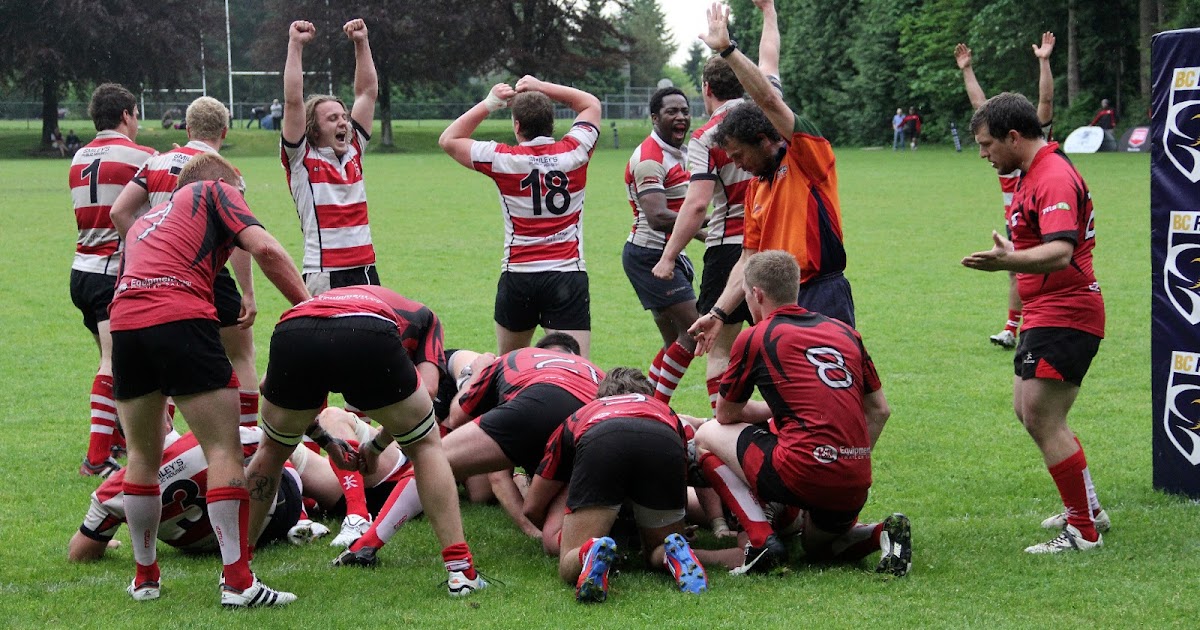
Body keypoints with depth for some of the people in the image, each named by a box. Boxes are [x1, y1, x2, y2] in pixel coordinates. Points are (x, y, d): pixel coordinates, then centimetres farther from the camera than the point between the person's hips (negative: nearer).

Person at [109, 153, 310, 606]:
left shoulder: (146, 220, 36)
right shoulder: (215, 191, 19)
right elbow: (264, 249, 1)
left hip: (123, 322, 6)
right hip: (181, 319, -6)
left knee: (143, 456, 19)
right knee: (224, 450, -1)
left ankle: (145, 577, 25)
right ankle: (237, 582, -6)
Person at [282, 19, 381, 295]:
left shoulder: (353, 151, 13)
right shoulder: (301, 158, -1)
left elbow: (367, 92, 16)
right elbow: (293, 101, -10)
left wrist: (361, 42, 12)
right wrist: (296, 45, -11)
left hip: (365, 272, 6)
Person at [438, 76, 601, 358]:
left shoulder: (503, 160, -5)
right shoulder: (573, 152, -1)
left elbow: (449, 139, 11)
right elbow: (592, 104, 19)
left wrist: (489, 103, 11)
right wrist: (542, 87, 17)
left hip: (517, 276, 0)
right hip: (568, 274, 0)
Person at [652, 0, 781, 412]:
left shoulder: (706, 137, -7)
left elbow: (697, 204, -16)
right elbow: (768, 59, 26)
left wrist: (669, 257, -11)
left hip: (729, 247, -5)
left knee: (720, 348, 2)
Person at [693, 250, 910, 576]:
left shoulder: (754, 338, 3)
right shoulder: (845, 332, 17)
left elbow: (725, 415, 15)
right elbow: (879, 409, 21)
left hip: (803, 476, -6)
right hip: (856, 487, 6)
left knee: (708, 435, 16)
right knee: (818, 544, 36)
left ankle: (761, 539, 0)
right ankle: (881, 533, 4)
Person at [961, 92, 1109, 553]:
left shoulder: (1054, 178, -20)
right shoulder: (1034, 174, 14)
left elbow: (1060, 253, -34)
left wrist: (1008, 261, -48)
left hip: (1063, 318, -11)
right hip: (1044, 315, 11)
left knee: (1042, 420, -12)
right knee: (1028, 412, 19)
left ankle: (1084, 532, -4)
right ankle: (1086, 510, 31)